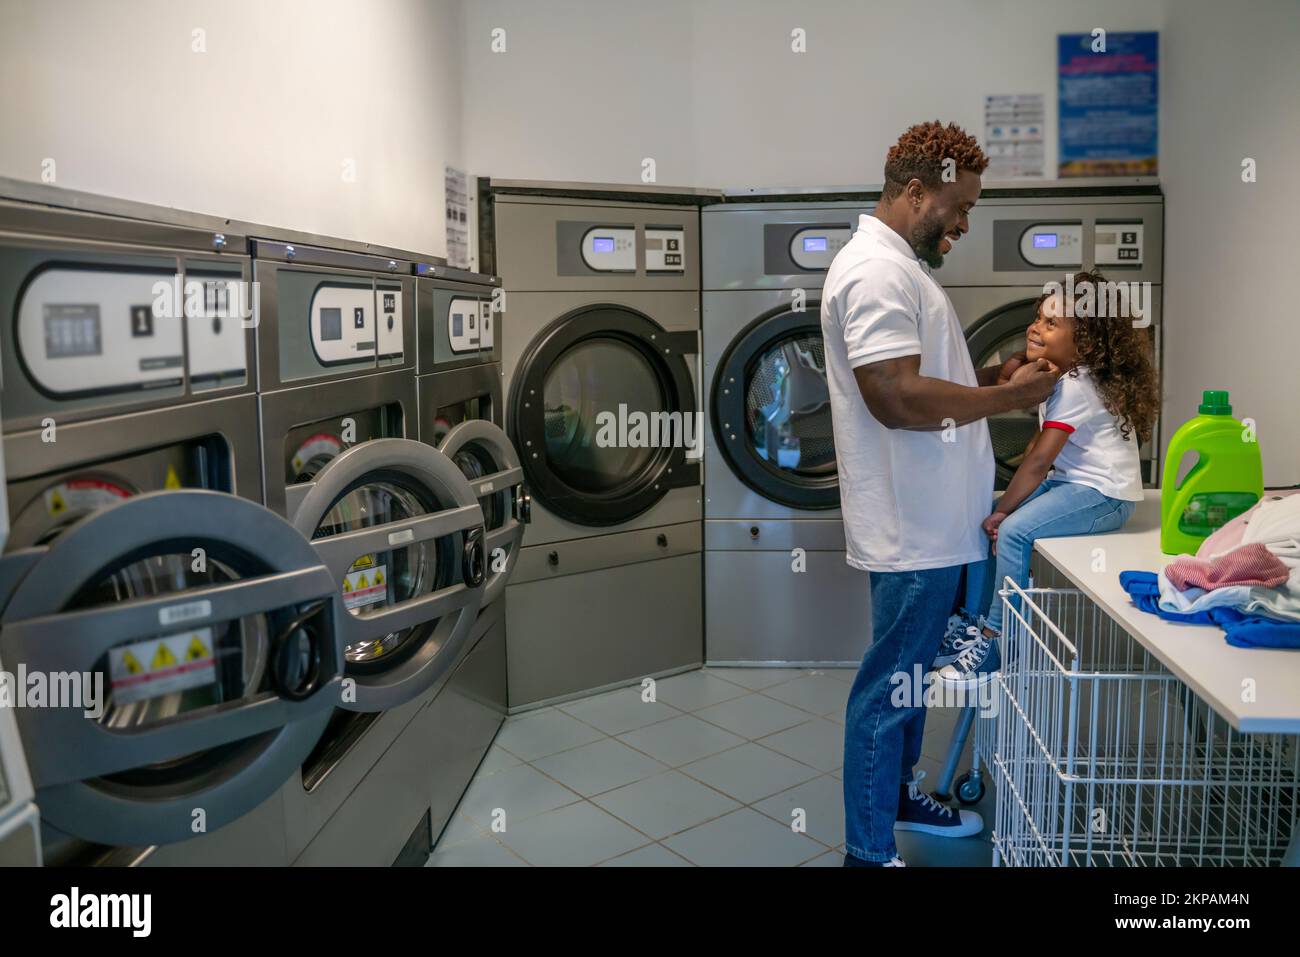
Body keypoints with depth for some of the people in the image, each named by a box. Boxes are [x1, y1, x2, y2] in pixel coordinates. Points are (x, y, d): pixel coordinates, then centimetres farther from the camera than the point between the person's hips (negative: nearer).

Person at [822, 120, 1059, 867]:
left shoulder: (900, 265, 16)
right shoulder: (878, 270, -19)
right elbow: (896, 397, -28)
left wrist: (992, 374, 7)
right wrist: (1006, 397, -17)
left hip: (933, 518, 11)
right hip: (912, 524, -11)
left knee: (913, 670, 22)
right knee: (891, 682, -1)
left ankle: (897, 794, 39)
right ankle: (868, 851, 12)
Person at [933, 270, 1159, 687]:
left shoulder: (1075, 388, -20)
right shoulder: (1059, 379, 11)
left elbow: (1038, 462, -22)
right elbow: (1036, 449, 10)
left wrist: (1001, 512, -14)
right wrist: (1001, 508, 1)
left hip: (1105, 494, -10)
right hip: (1072, 481, 10)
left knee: (1013, 531, -27)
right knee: (985, 513, 4)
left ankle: (993, 640, -16)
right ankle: (979, 617, 11)